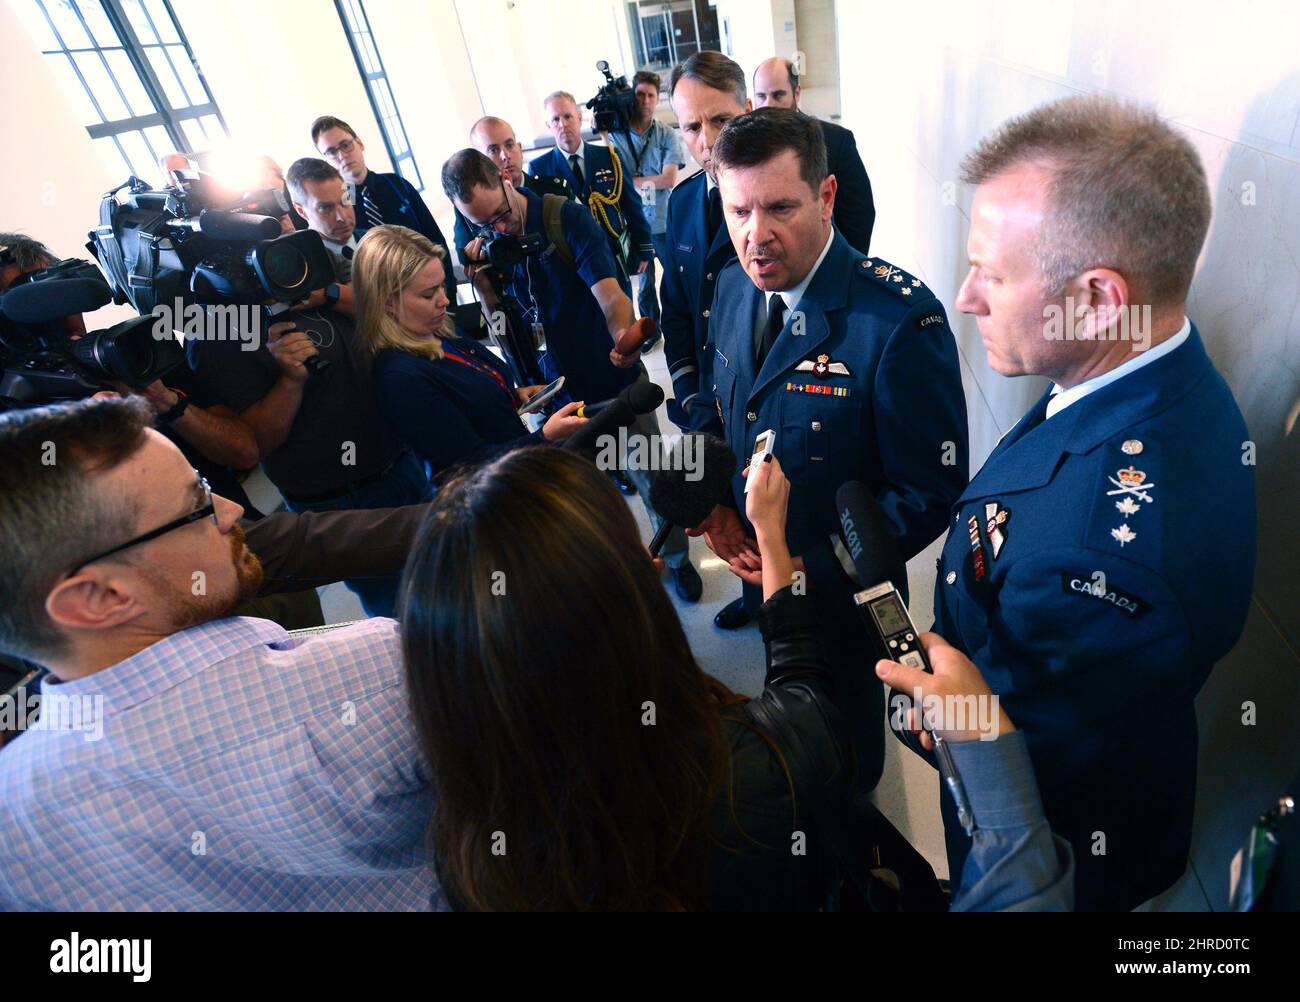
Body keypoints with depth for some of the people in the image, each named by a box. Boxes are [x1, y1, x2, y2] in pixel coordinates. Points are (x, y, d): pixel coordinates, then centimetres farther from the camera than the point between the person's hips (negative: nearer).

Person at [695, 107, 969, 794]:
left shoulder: (901, 319, -29)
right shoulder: (732, 287, -7)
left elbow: (931, 493, -23)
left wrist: (817, 568, -23)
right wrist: (716, 502, -6)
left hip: (840, 586, -5)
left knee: (843, 707, 24)